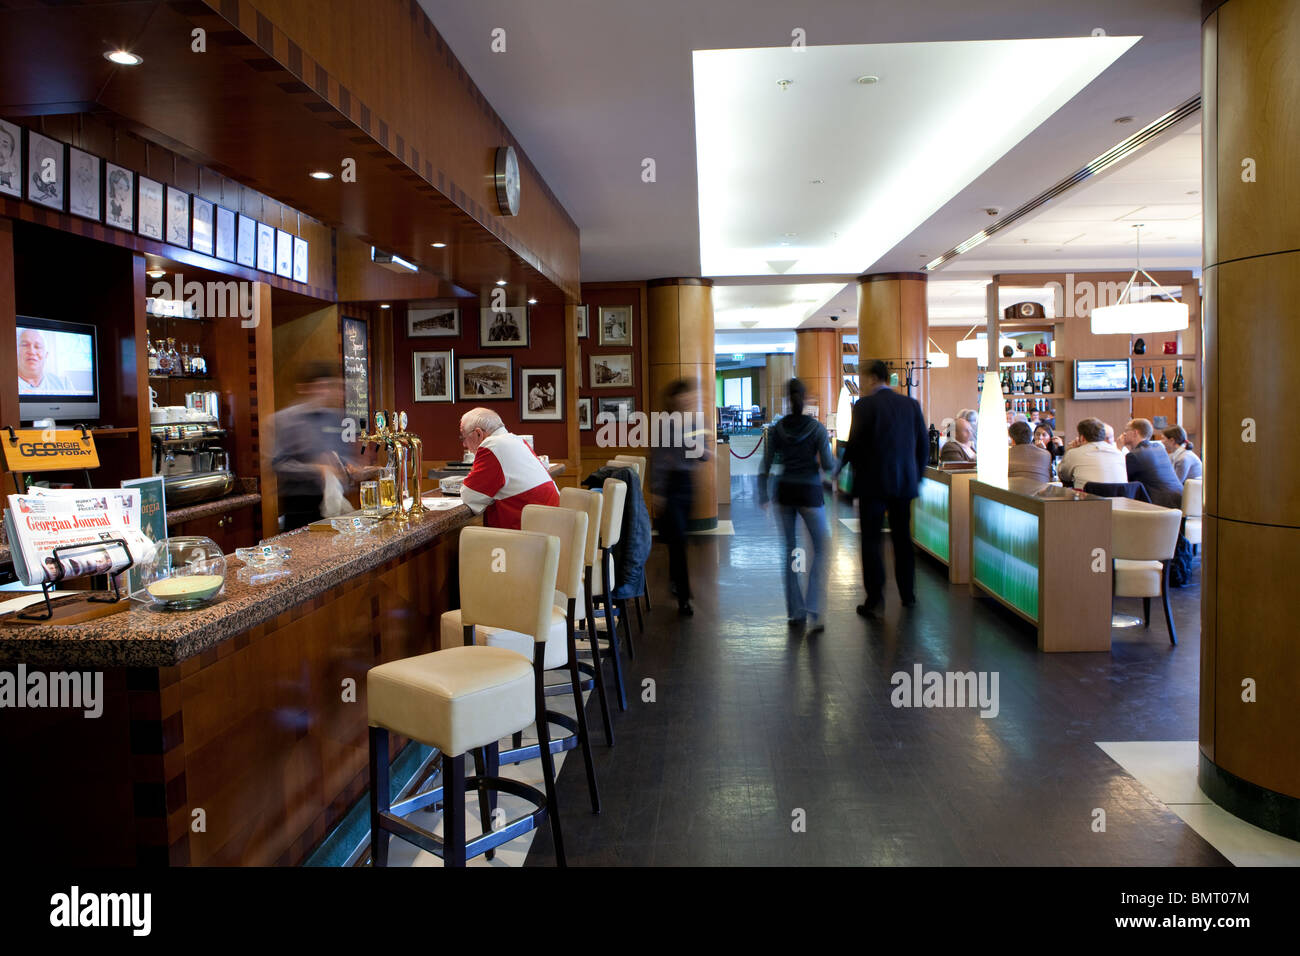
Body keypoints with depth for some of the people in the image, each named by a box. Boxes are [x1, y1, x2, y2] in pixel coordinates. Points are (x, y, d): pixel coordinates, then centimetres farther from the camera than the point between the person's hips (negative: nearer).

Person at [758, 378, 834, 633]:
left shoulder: (776, 429, -2)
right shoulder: (817, 428, -8)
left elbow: (766, 466, -2)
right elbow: (828, 465, -10)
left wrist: (763, 496, 6)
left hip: (785, 492, 3)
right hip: (809, 492, -3)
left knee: (789, 550, 13)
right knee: (821, 548, 8)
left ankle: (795, 611, 17)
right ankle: (813, 612, -6)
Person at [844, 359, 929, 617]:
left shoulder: (864, 406, -10)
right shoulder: (911, 404, 6)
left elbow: (854, 445, -10)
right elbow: (923, 446, 8)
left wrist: (857, 469, 8)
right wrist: (916, 475, 18)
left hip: (873, 482, -5)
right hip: (904, 482, 5)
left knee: (871, 540, 1)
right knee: (903, 539, 15)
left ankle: (875, 600, -1)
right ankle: (908, 594, 23)